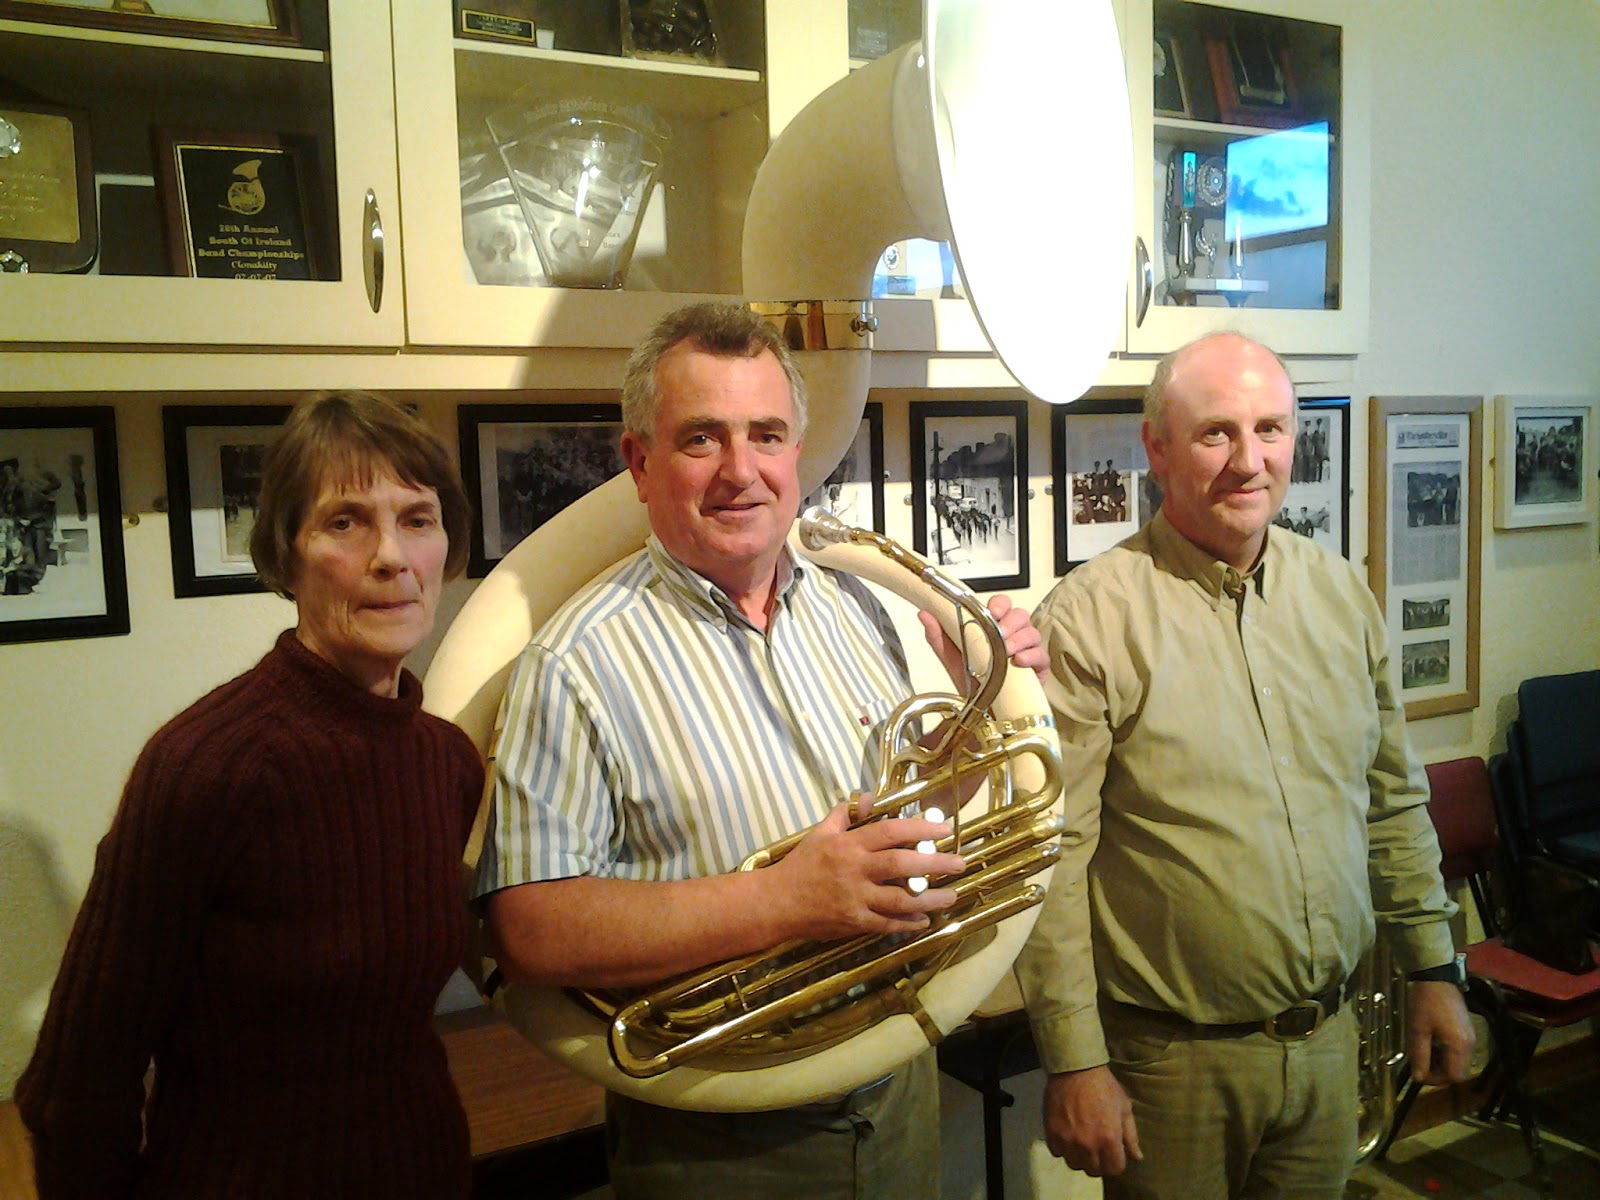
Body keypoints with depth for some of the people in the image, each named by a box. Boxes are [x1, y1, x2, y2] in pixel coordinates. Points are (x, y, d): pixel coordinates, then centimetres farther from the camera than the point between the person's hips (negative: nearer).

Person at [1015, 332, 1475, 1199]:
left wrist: (1433, 970, 13)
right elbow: (1052, 859, -17)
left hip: (1329, 1042, 5)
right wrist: (1075, 1064, -16)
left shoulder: (1342, 595, 4)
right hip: (1172, 1057, -5)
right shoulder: (1089, 619, -16)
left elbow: (1395, 803, 12)